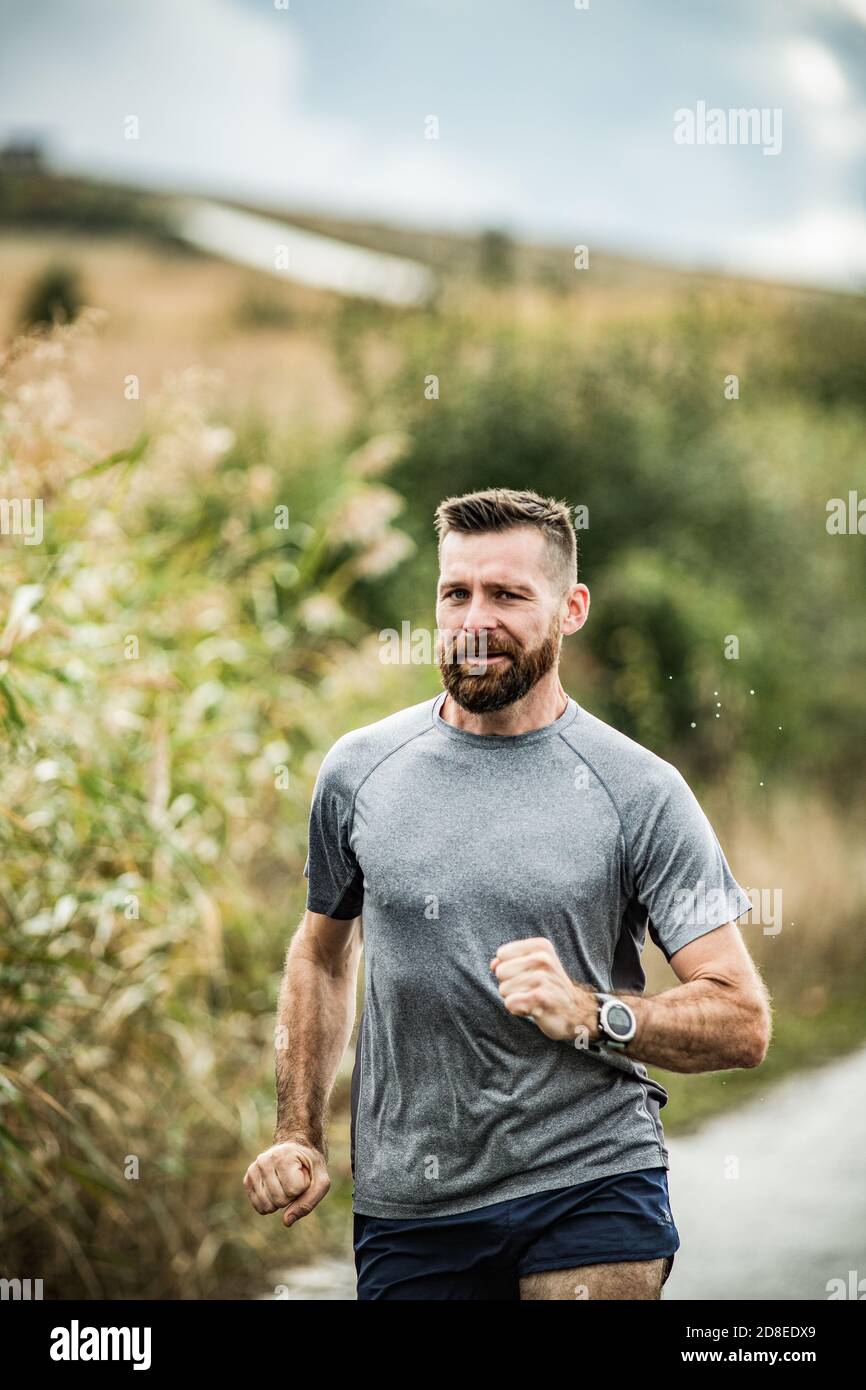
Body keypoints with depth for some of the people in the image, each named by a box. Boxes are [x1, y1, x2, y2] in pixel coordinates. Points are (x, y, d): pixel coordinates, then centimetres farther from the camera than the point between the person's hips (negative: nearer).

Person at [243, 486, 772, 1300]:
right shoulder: (358, 771, 4)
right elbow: (322, 953, 20)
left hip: (589, 1188, -3)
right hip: (405, 1204, 3)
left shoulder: (639, 791, -5)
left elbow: (741, 1022, -6)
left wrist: (587, 1014, -22)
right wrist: (299, 1134, 11)